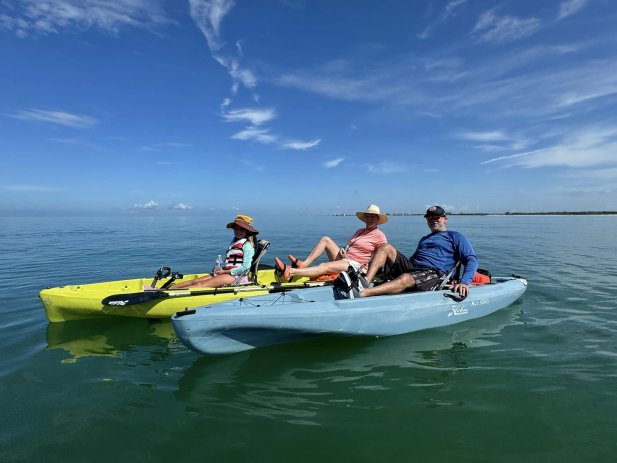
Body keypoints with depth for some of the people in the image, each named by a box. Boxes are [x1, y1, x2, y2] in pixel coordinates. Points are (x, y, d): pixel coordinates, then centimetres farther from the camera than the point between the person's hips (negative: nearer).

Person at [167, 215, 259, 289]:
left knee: (202, 284, -21)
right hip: (226, 273, 9)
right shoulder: (234, 243, 23)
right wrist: (220, 270, 2)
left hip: (236, 276, -9)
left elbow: (245, 268, -16)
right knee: (195, 281, -7)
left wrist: (225, 272, -11)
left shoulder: (247, 245, -4)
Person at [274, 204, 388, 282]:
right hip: (344, 258, 8)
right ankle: (303, 264, -20)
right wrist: (342, 250, 1)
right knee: (325, 239, -5)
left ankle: (288, 272, -43)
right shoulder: (359, 231, 21)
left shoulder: (379, 235, -1)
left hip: (355, 265, -8)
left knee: (323, 267, -30)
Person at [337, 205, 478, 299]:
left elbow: (472, 260, 2)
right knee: (386, 247, -13)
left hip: (433, 274, -6)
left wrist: (464, 282, -17)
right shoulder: (424, 239, 34)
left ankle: (360, 293, -57)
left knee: (405, 279, -39)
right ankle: (365, 283, -35)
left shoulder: (455, 237, 14)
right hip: (411, 267, 7)